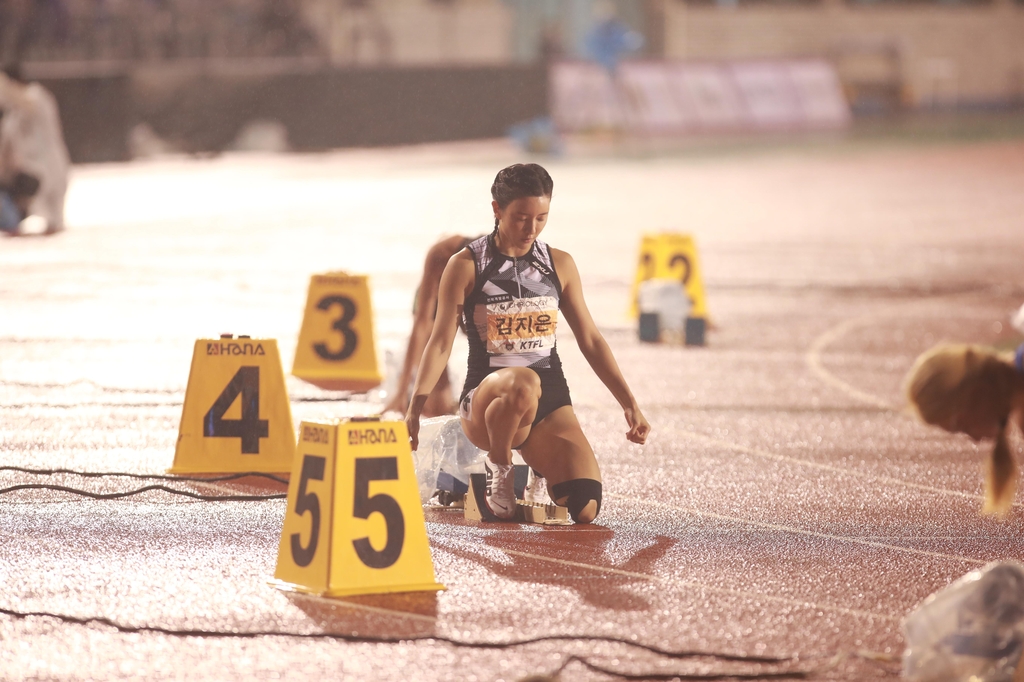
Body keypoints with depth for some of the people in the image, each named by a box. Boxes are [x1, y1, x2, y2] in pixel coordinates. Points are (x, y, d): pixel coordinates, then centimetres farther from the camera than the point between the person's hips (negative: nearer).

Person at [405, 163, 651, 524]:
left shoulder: (560, 265, 9)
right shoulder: (466, 266, -1)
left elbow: (590, 340, 14)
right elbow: (441, 343, -2)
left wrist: (629, 403, 9)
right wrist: (415, 408, -13)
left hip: (550, 403, 4)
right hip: (485, 401, -4)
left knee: (585, 509, -19)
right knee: (523, 385, -42)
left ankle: (540, 474, 18)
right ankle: (498, 467, -12)